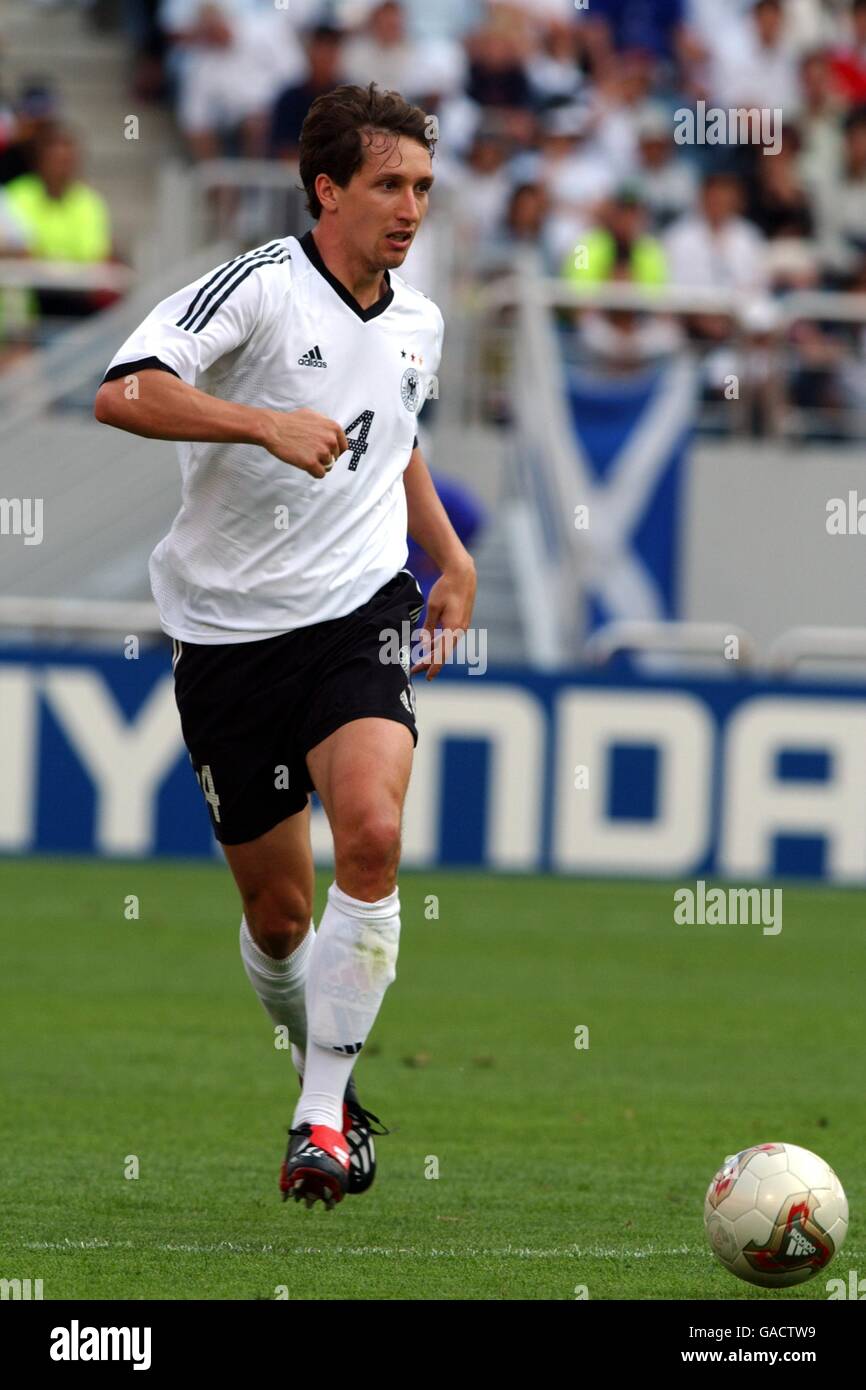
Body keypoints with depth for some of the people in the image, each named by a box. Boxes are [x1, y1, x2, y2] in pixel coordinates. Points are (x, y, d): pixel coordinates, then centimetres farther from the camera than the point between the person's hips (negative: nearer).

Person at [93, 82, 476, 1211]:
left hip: (359, 610, 3)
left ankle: (324, 1120, -18)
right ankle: (326, 1075, 35)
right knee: (278, 914, 5)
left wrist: (451, 558, 22)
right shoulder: (260, 286, -11)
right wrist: (265, 422, -34)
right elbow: (122, 394, -24)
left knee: (371, 832, -24)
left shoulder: (418, 325, 10)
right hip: (230, 625, -3)